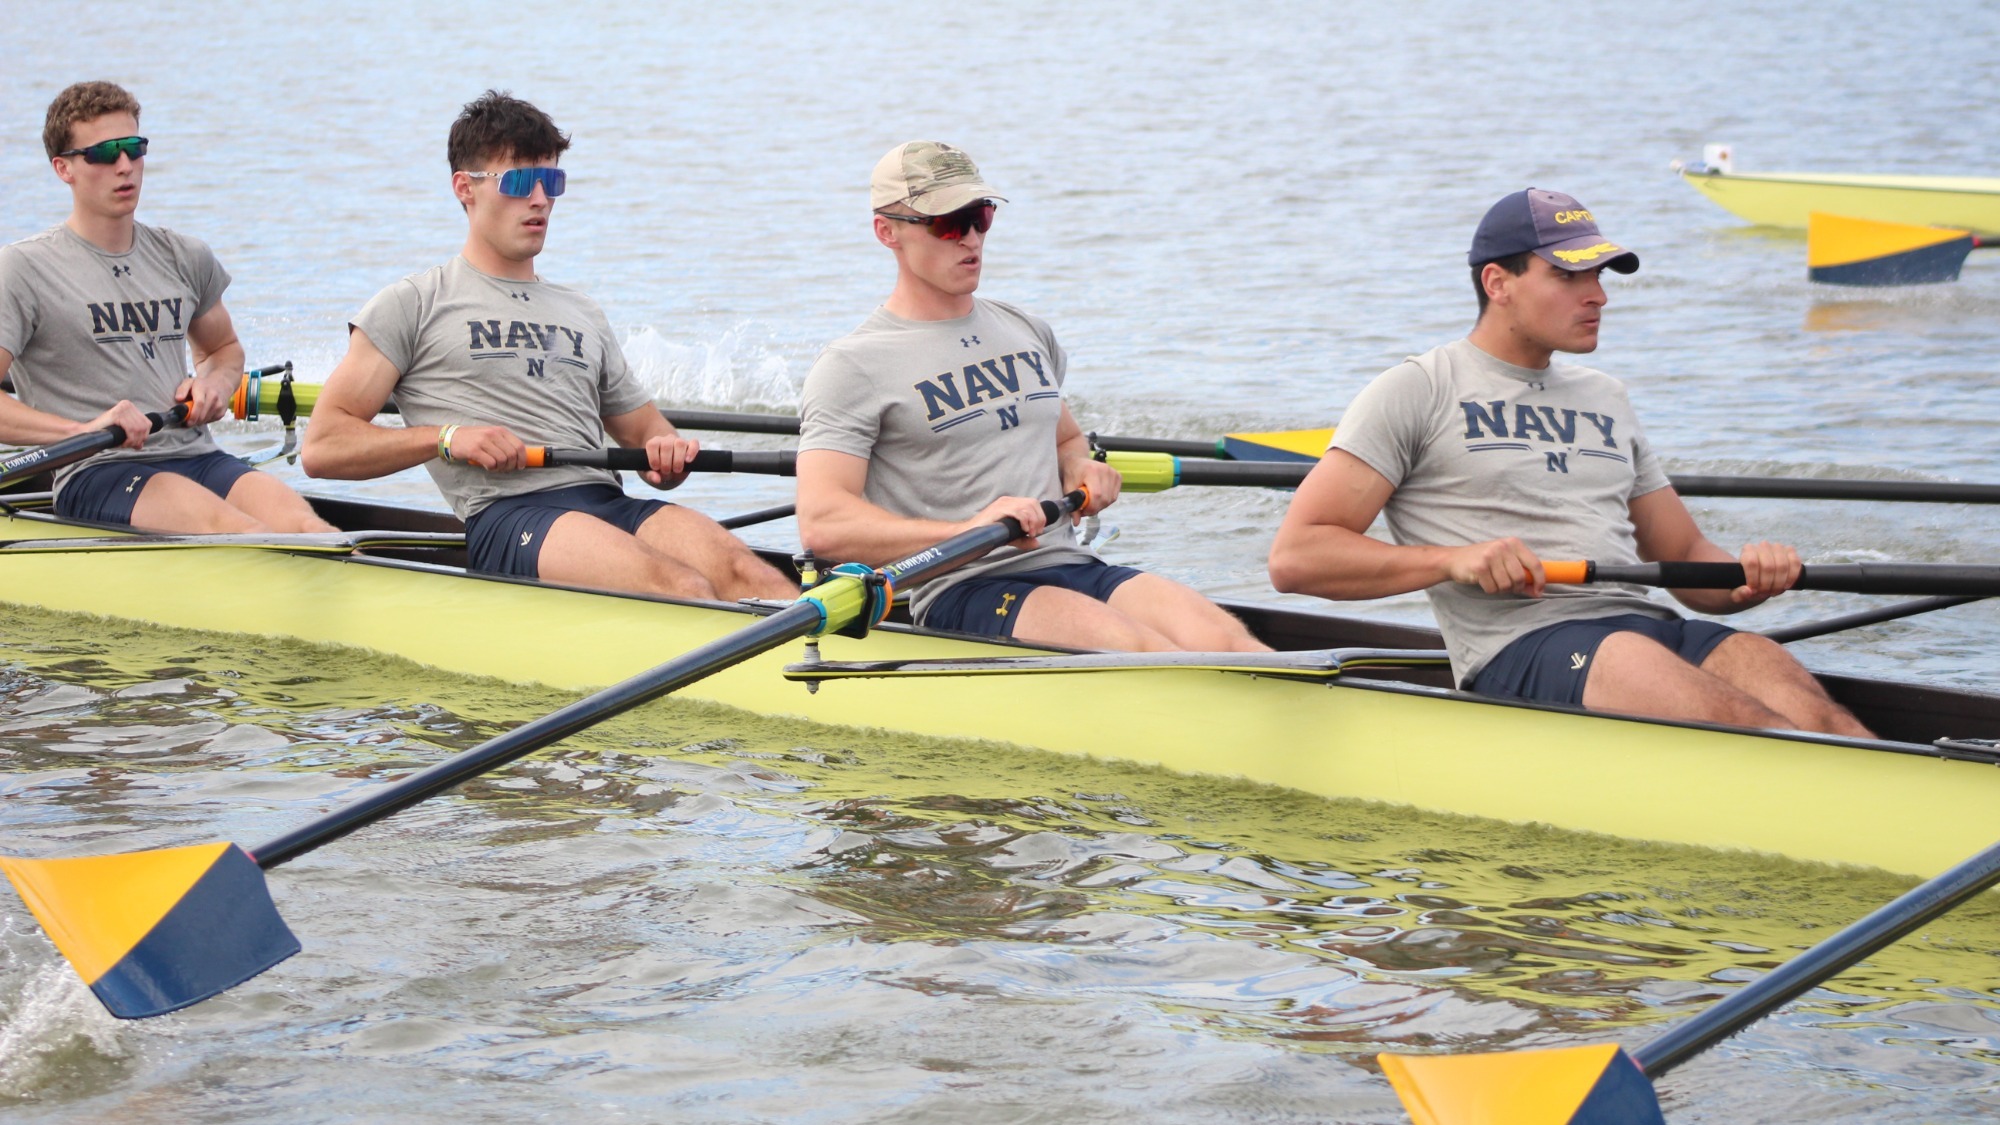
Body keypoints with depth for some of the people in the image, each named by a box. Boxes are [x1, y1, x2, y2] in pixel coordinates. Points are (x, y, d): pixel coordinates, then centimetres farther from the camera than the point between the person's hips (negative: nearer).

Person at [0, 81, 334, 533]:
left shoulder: (185, 259, 19)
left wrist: (216, 381, 13)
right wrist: (83, 429, -23)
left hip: (197, 457, 5)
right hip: (97, 475, -5)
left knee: (300, 524, -29)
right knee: (232, 528, -36)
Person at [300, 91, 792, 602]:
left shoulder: (582, 314, 31)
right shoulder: (414, 305, 13)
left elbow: (644, 429, 30)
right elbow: (321, 448, 6)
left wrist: (668, 453, 4)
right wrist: (447, 437, -9)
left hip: (608, 499, 5)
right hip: (506, 515, -5)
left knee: (740, 570, -30)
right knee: (681, 588, -35)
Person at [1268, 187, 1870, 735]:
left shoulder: (1605, 399, 27)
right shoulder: (1416, 391, 8)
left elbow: (1686, 555, 29)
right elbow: (1295, 557, 0)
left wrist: (1749, 578, 3)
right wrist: (1454, 560, -14)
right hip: (1521, 648, -6)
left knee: (1812, 714, -26)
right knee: (1738, 718, -34)